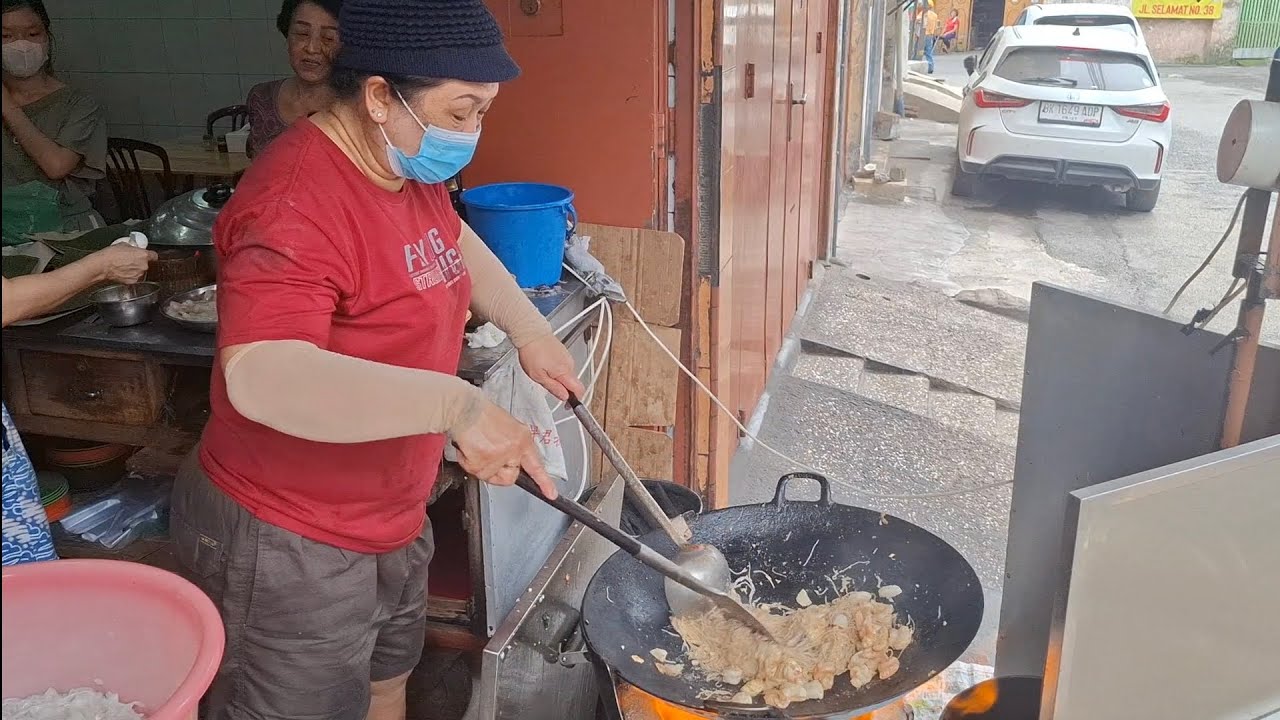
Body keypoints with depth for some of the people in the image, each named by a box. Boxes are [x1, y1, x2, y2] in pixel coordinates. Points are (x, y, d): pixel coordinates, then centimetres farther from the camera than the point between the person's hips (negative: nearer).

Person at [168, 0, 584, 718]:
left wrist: (530, 329, 9)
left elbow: (458, 243, 22)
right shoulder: (298, 202, -28)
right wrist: (453, 403, -48)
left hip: (393, 522, 9)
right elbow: (260, 375, -42)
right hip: (291, 551, -9)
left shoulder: (410, 167, 1)